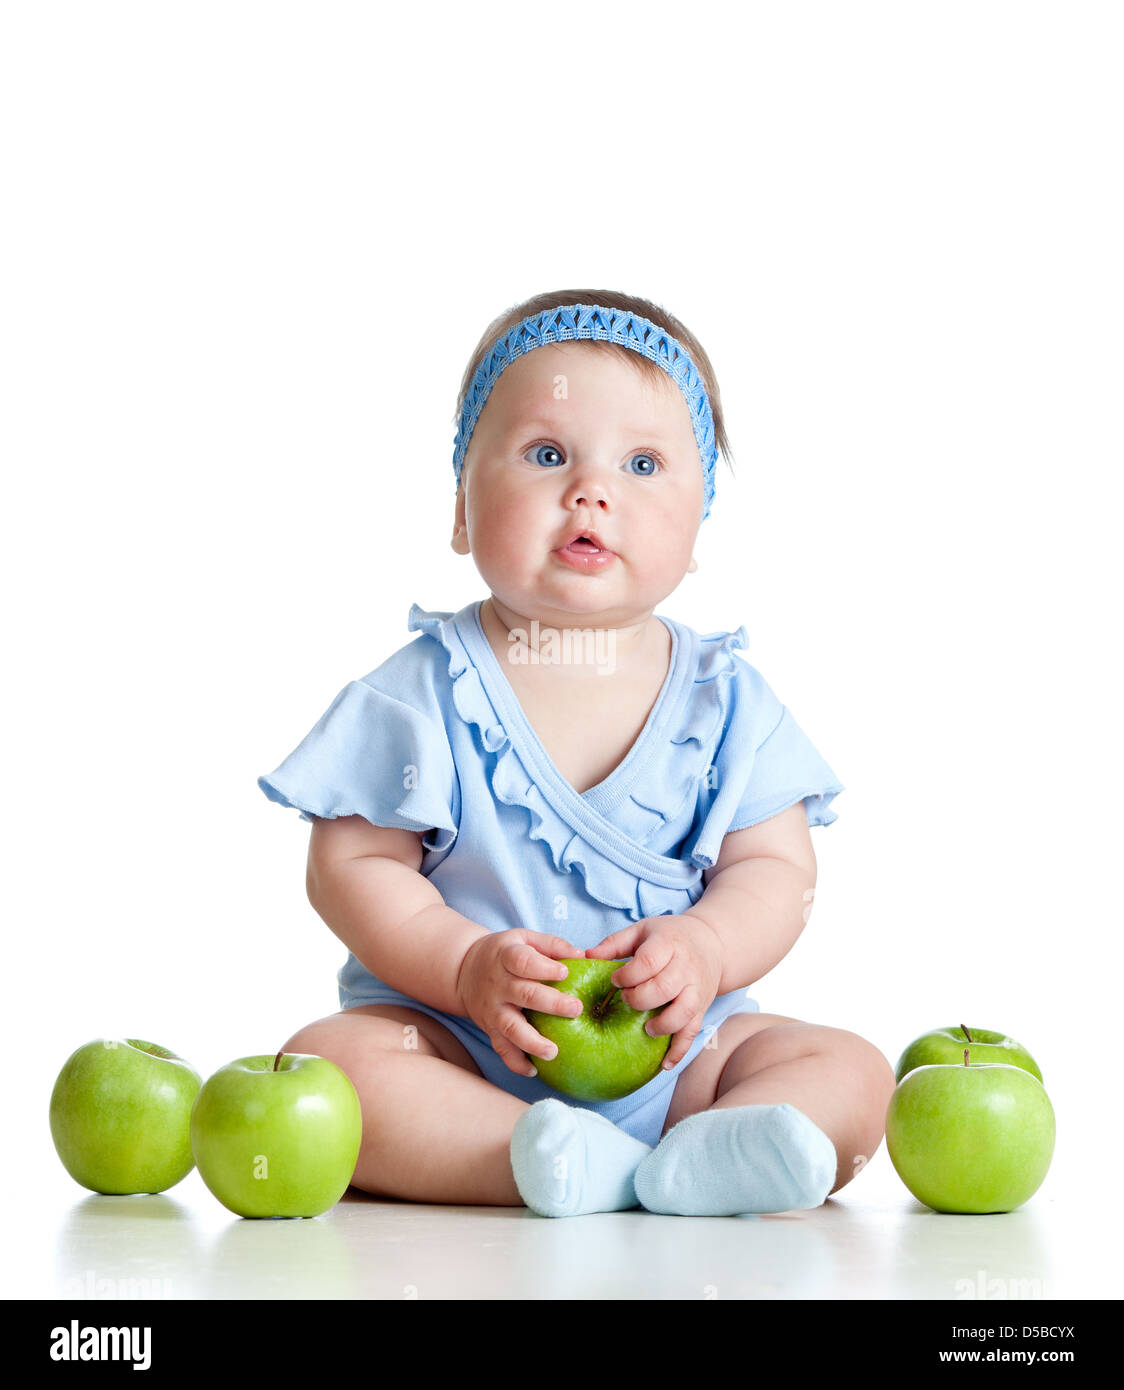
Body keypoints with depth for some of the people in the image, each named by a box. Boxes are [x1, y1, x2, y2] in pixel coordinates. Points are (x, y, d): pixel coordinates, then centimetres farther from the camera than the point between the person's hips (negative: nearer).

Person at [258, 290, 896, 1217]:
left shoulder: (725, 703, 2)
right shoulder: (428, 694, -4)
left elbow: (776, 870, 1)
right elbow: (352, 865, -5)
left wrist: (706, 947, -21)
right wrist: (464, 965, -22)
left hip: (674, 1046, 2)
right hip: (460, 1047, -2)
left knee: (851, 1073, -16)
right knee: (323, 1063, -29)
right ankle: (590, 1167, -41)